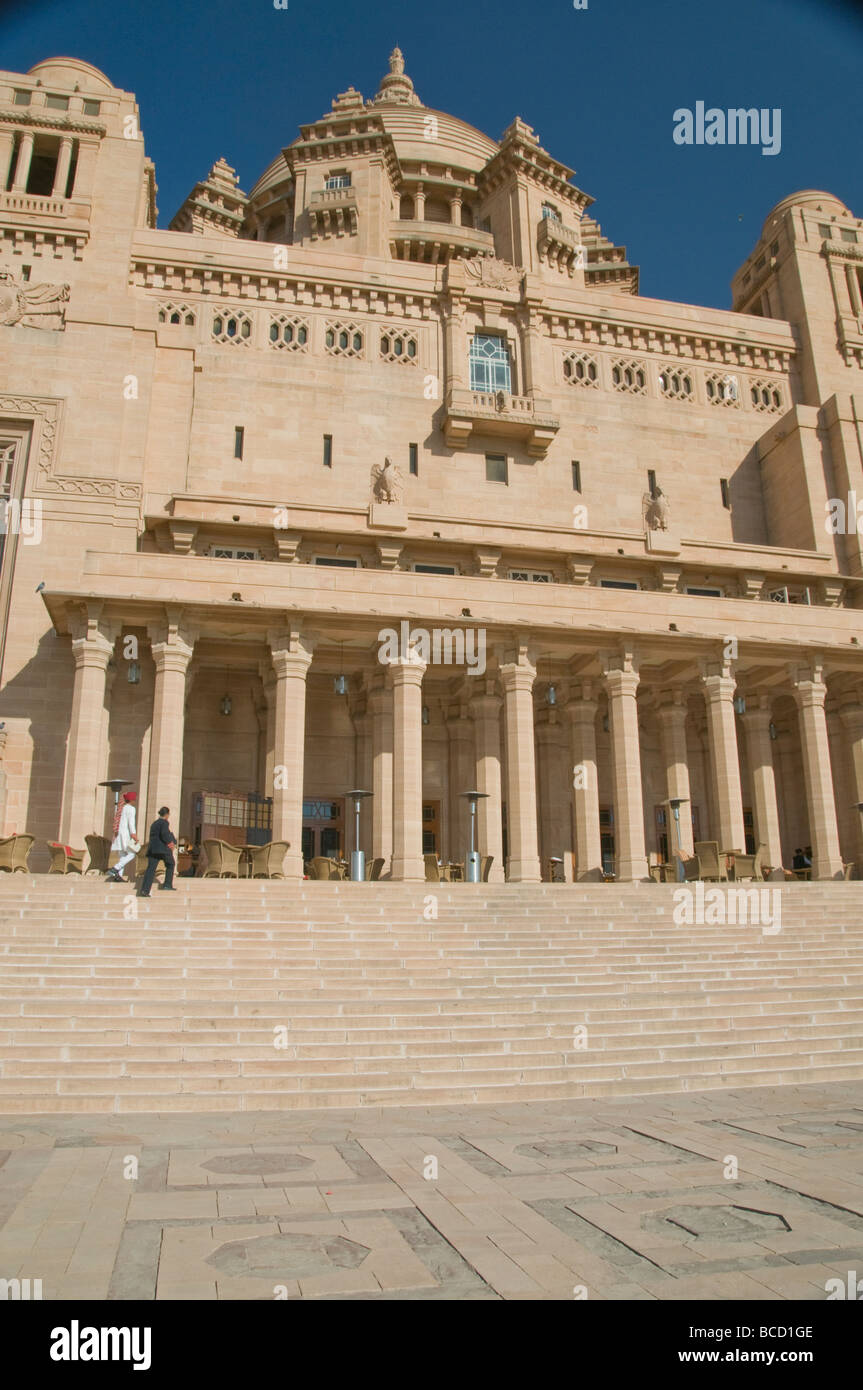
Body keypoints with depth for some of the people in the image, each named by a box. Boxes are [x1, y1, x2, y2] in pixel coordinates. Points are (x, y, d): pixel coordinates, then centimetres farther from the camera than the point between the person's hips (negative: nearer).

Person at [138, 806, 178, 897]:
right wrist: (170, 841, 0)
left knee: (150, 869, -5)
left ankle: (144, 890, -18)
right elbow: (164, 834, -19)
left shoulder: (154, 824, 21)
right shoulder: (164, 822, -4)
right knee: (170, 864, 19)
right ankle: (168, 884, 14)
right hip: (163, 848, -6)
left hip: (152, 848, 6)